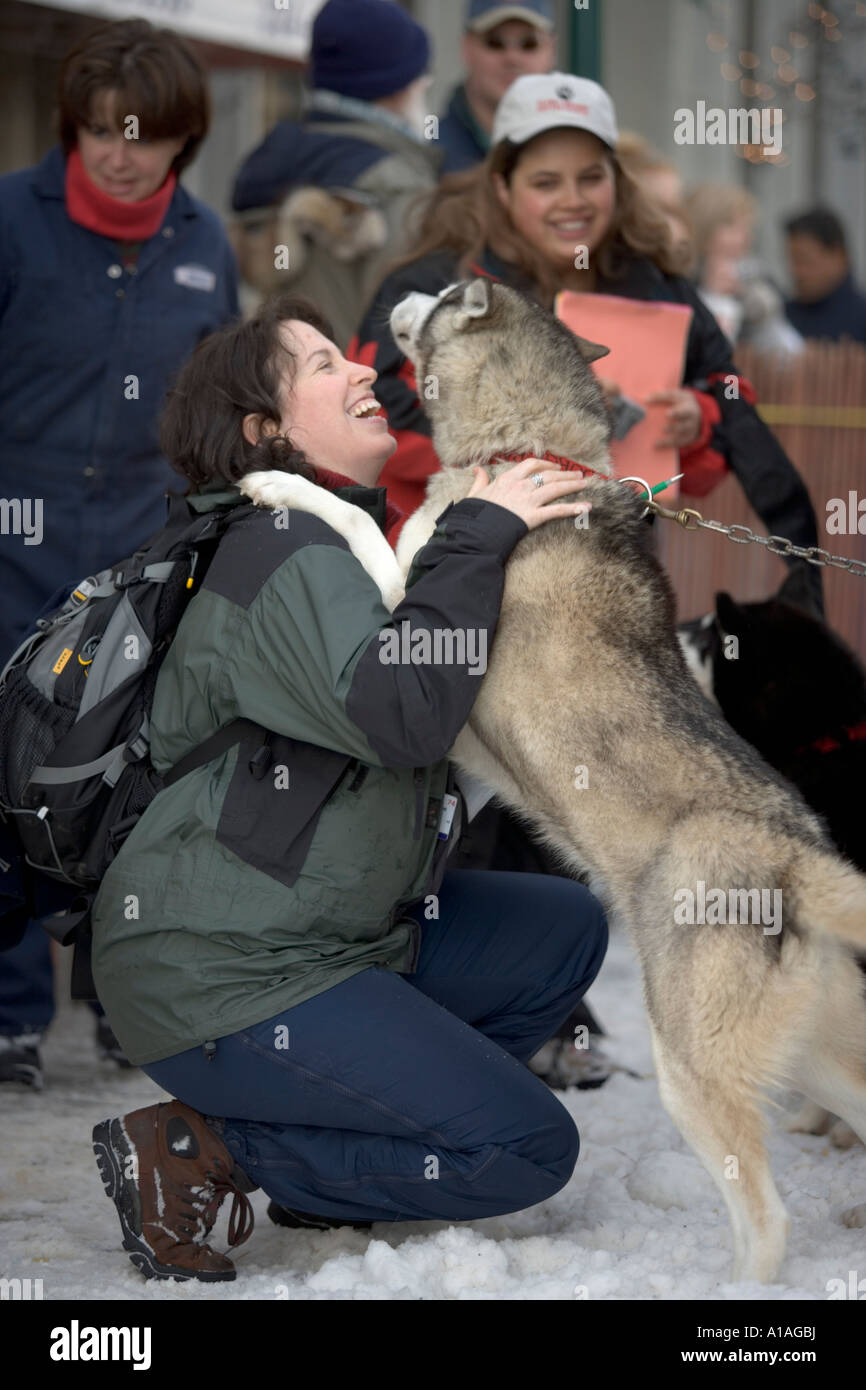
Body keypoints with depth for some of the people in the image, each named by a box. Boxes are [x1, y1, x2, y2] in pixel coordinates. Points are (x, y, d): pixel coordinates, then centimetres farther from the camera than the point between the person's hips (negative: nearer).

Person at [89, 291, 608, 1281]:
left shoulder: (336, 541, 17)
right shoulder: (287, 553, -16)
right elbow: (402, 712, -31)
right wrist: (479, 537, -24)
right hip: (215, 970, -10)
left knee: (567, 930, 12)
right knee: (528, 1148, -11)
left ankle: (333, 1148, 8)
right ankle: (191, 1152, -7)